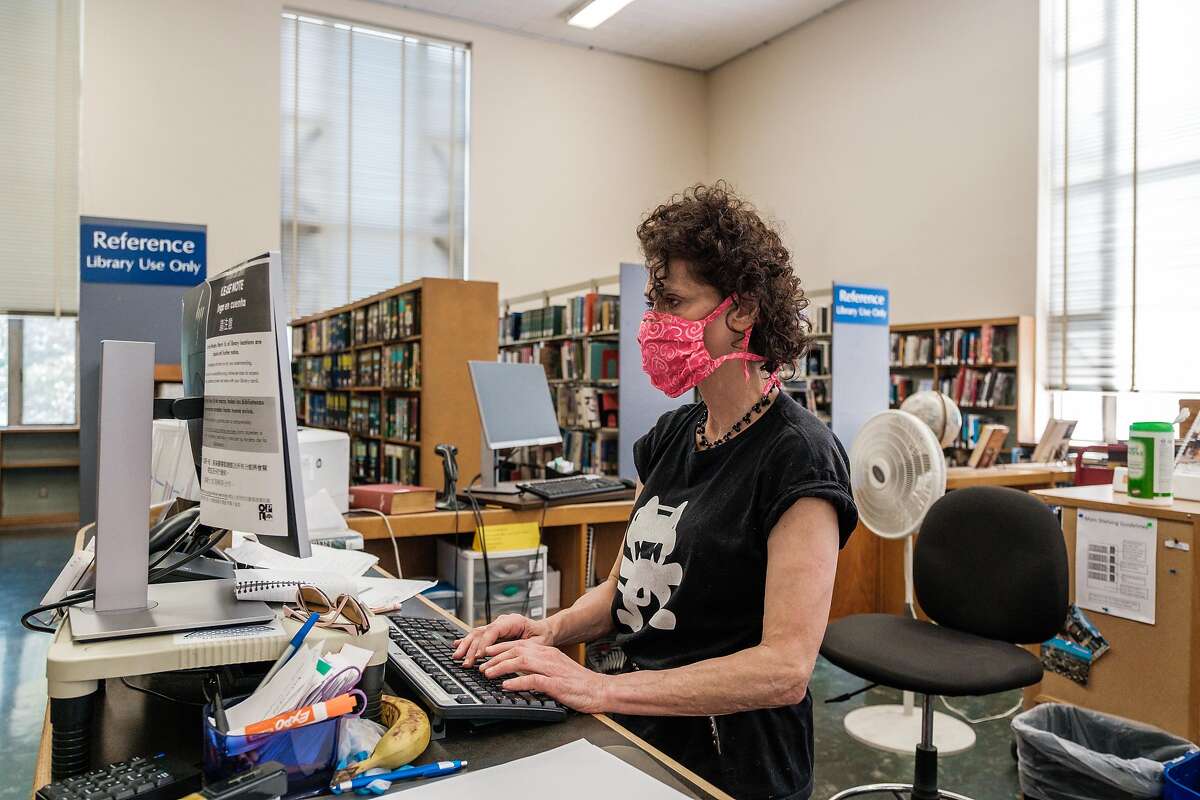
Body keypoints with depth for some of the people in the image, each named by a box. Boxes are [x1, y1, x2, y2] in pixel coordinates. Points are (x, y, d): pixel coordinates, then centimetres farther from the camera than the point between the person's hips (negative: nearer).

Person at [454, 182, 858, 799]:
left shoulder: (797, 456, -15)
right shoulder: (670, 435, 7)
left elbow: (785, 667, -21)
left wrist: (599, 688, -23)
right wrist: (554, 629, -4)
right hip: (638, 734, 6)